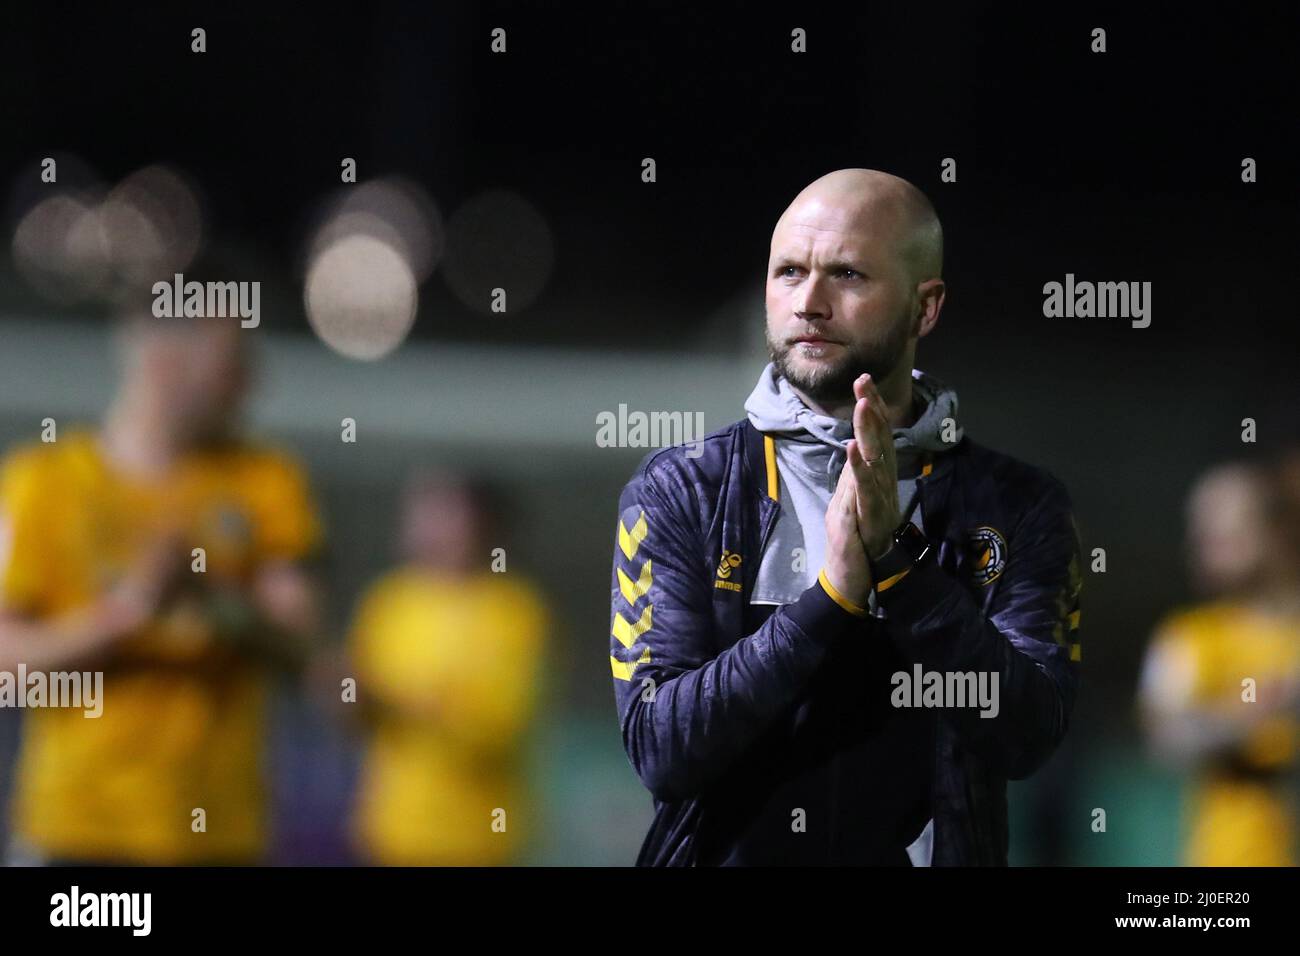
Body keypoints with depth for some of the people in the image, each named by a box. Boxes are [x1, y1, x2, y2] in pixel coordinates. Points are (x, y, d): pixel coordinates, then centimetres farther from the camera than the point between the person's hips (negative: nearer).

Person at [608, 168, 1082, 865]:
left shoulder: (1018, 507, 4)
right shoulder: (678, 494, 3)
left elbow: (1026, 737, -8)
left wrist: (898, 557, -16)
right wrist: (833, 592, -15)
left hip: (924, 849, -1)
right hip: (733, 851, 1)